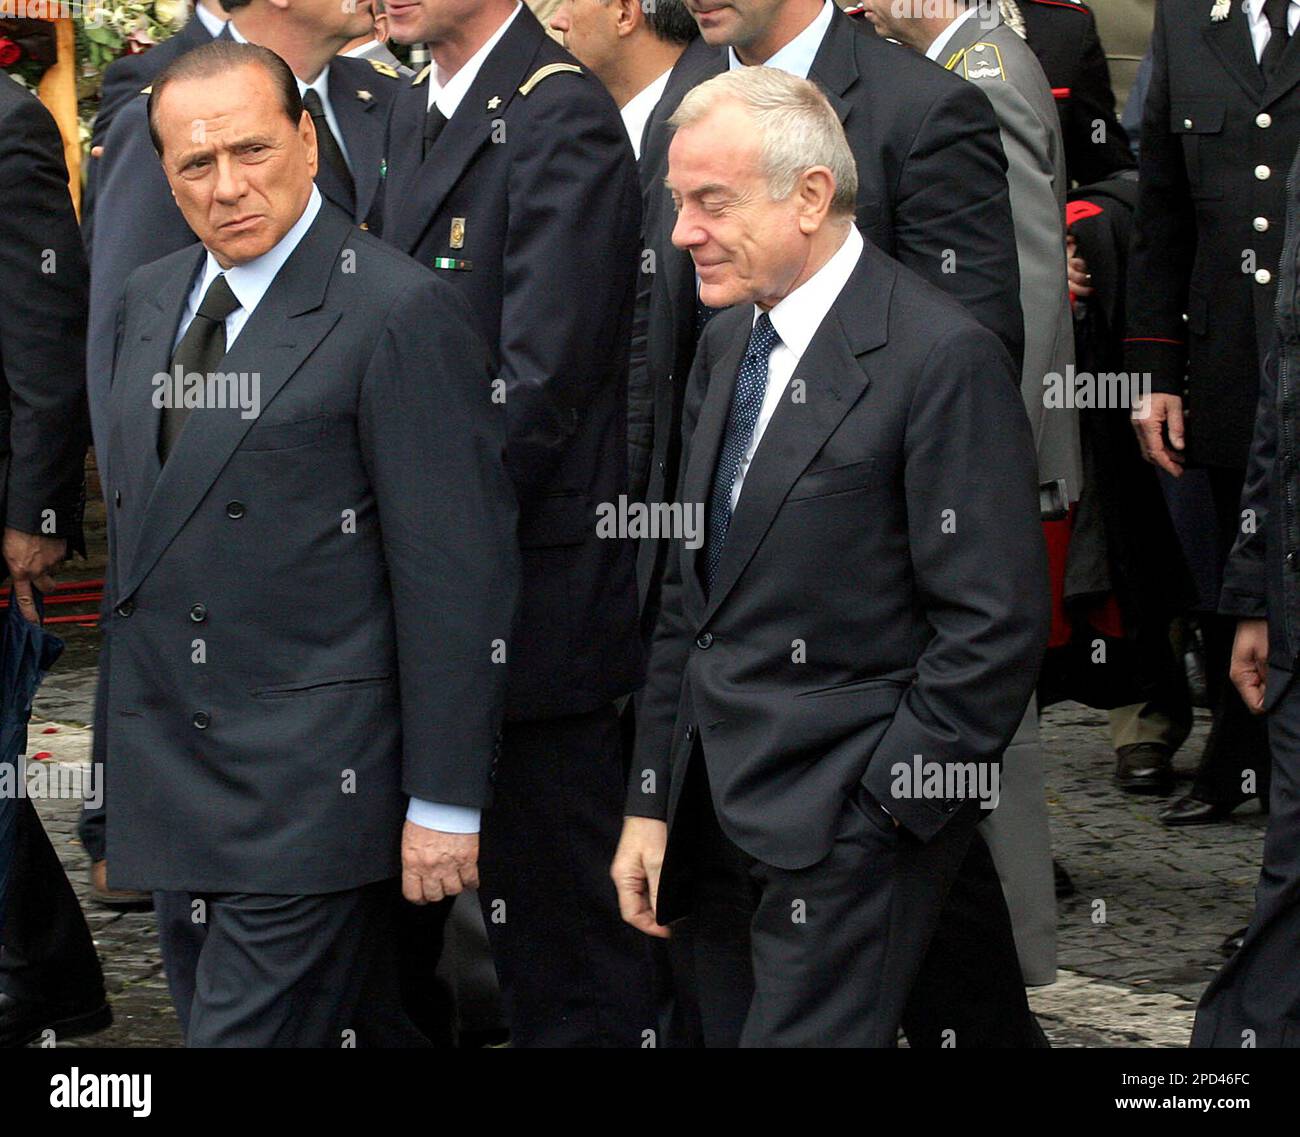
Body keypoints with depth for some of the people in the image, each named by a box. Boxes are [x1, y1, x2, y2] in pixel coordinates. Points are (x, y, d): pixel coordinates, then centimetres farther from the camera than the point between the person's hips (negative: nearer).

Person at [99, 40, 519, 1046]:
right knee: (208, 1014, 12)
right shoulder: (152, 301, 14)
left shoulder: (401, 314, -11)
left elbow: (457, 577, -13)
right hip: (169, 784, 8)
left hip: (313, 791, -8)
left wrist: (445, 801, -14)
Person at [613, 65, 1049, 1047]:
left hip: (847, 833, -8)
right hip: (721, 812, 8)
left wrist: (877, 816, -16)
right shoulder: (726, 342, 13)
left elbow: (995, 626, -15)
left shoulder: (943, 359, -13)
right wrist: (652, 803, 14)